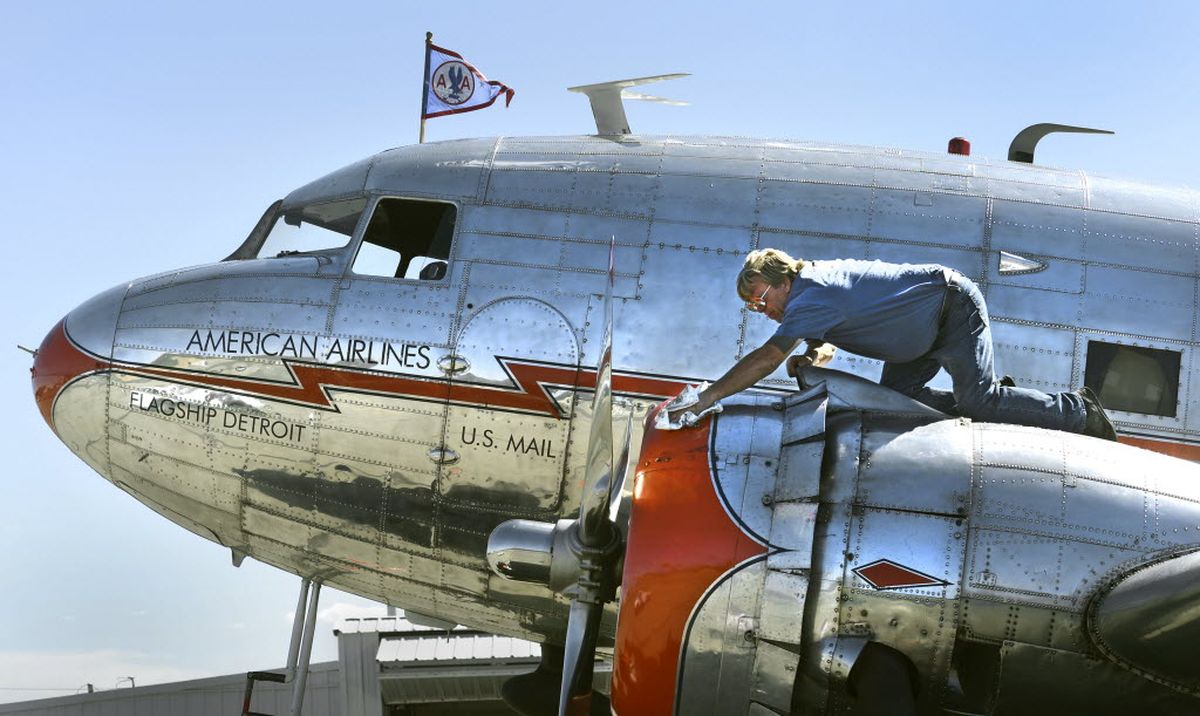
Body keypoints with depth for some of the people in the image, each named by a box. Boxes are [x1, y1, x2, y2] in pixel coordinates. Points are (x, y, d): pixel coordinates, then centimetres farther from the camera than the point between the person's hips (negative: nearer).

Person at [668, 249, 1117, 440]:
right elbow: (825, 346, 14)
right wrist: (812, 358, -12)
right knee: (894, 397, 2)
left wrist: (704, 400, -38)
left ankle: (1076, 412, 3)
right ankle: (1001, 406, 11)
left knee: (977, 400, -16)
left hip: (954, 304, -10)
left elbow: (766, 359, -36)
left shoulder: (813, 297, -28)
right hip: (931, 328, 10)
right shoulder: (810, 288, 2)